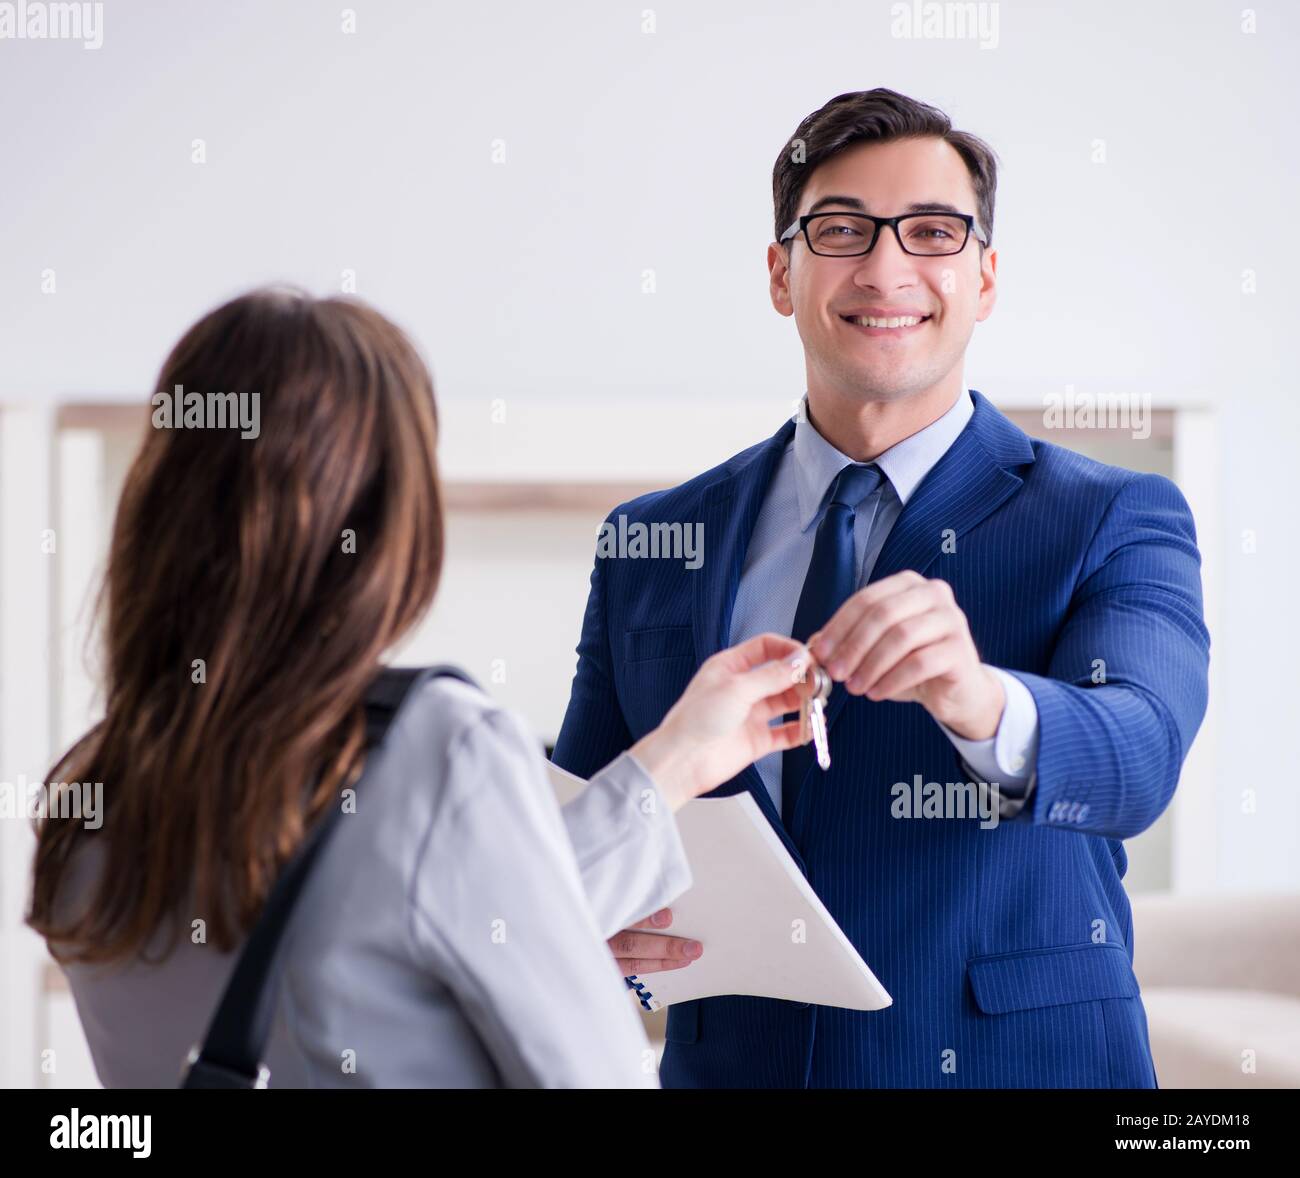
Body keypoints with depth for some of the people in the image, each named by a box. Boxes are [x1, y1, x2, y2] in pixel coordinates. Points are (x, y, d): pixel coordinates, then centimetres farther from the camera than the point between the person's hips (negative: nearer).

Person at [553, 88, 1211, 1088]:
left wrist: (984, 704, -45)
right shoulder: (652, 545, 3)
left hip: (1019, 1061, -2)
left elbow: (1138, 758, -24)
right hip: (727, 1064, 2)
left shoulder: (1114, 524, -6)